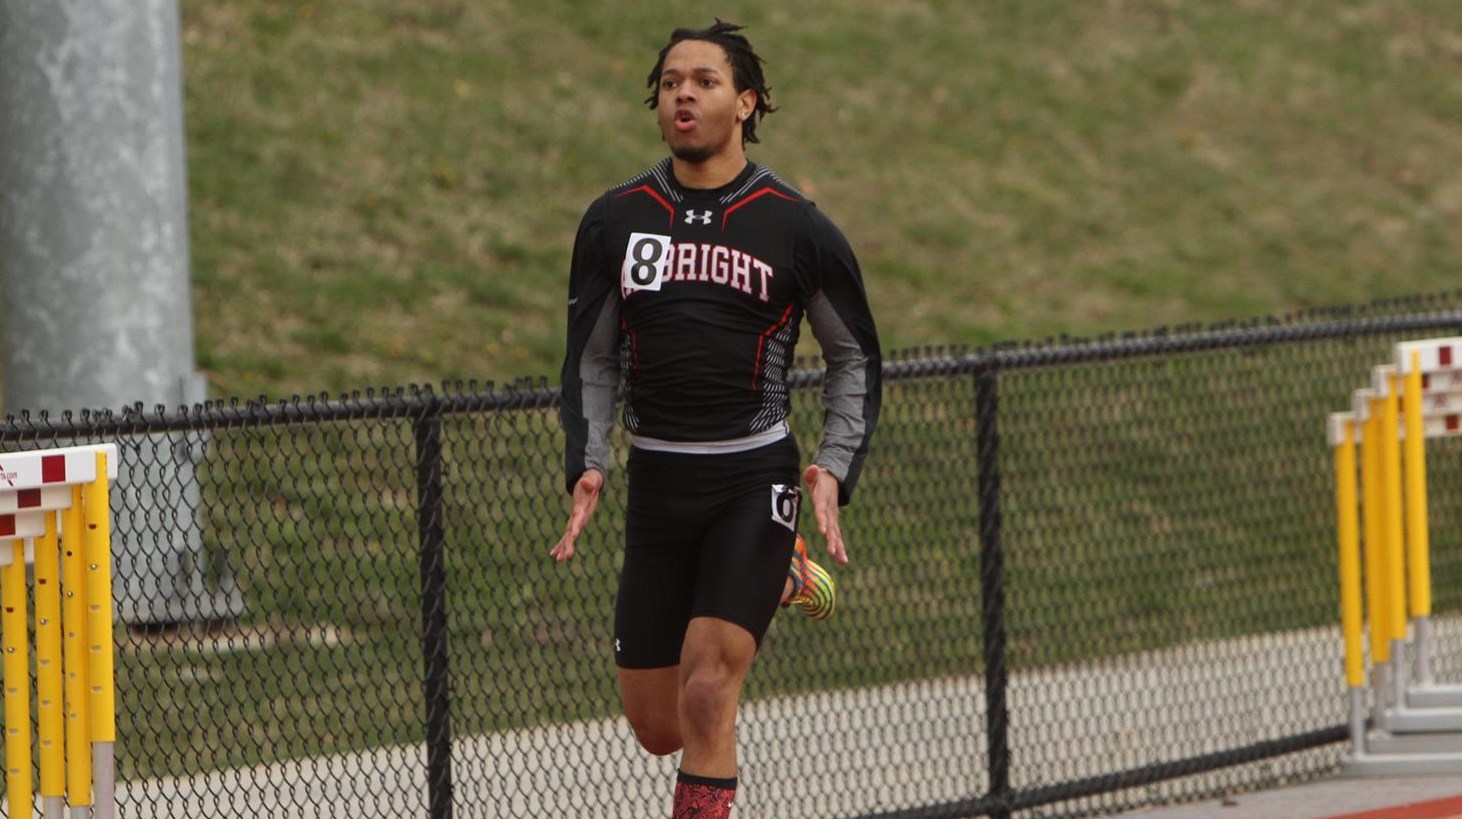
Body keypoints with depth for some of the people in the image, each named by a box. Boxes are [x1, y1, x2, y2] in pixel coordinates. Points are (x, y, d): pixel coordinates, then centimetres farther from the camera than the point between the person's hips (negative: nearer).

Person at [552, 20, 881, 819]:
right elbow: (592, 358, 11)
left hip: (754, 481, -3)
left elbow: (856, 357, 7)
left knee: (706, 694, -19)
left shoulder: (797, 229, -3)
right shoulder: (614, 221, 4)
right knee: (657, 726, 8)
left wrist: (834, 469, -6)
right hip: (656, 483, 3)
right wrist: (587, 466, -3)